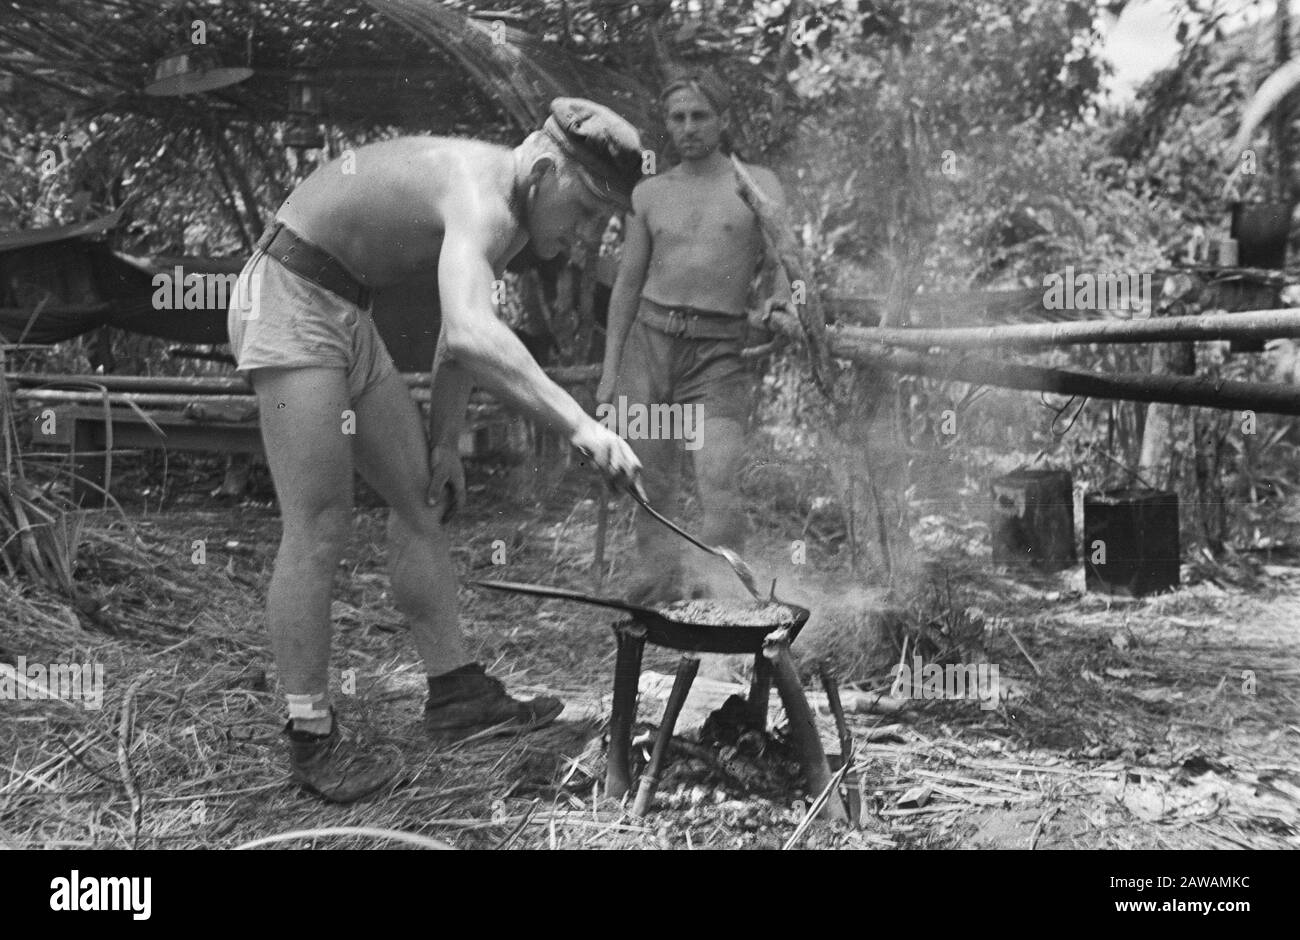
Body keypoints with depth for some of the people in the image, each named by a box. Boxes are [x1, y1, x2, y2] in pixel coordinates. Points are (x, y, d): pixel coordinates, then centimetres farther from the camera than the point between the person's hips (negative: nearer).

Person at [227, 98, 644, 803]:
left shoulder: (508, 212, 5)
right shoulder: (483, 199, -27)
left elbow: (460, 333, 16)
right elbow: (470, 337, -46)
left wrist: (445, 444, 17)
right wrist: (579, 426, -48)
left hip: (346, 314, 10)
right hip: (288, 299, -10)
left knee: (424, 500, 9)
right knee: (319, 529, -10)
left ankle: (455, 696, 16)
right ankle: (312, 741, 0)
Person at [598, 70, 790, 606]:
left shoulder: (757, 185, 8)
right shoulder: (648, 194, 14)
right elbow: (628, 283, 16)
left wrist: (779, 301, -22)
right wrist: (610, 370, 11)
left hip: (718, 348, -3)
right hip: (648, 338, 3)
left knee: (718, 481, -19)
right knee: (649, 483, 4)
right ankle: (661, 585, 17)